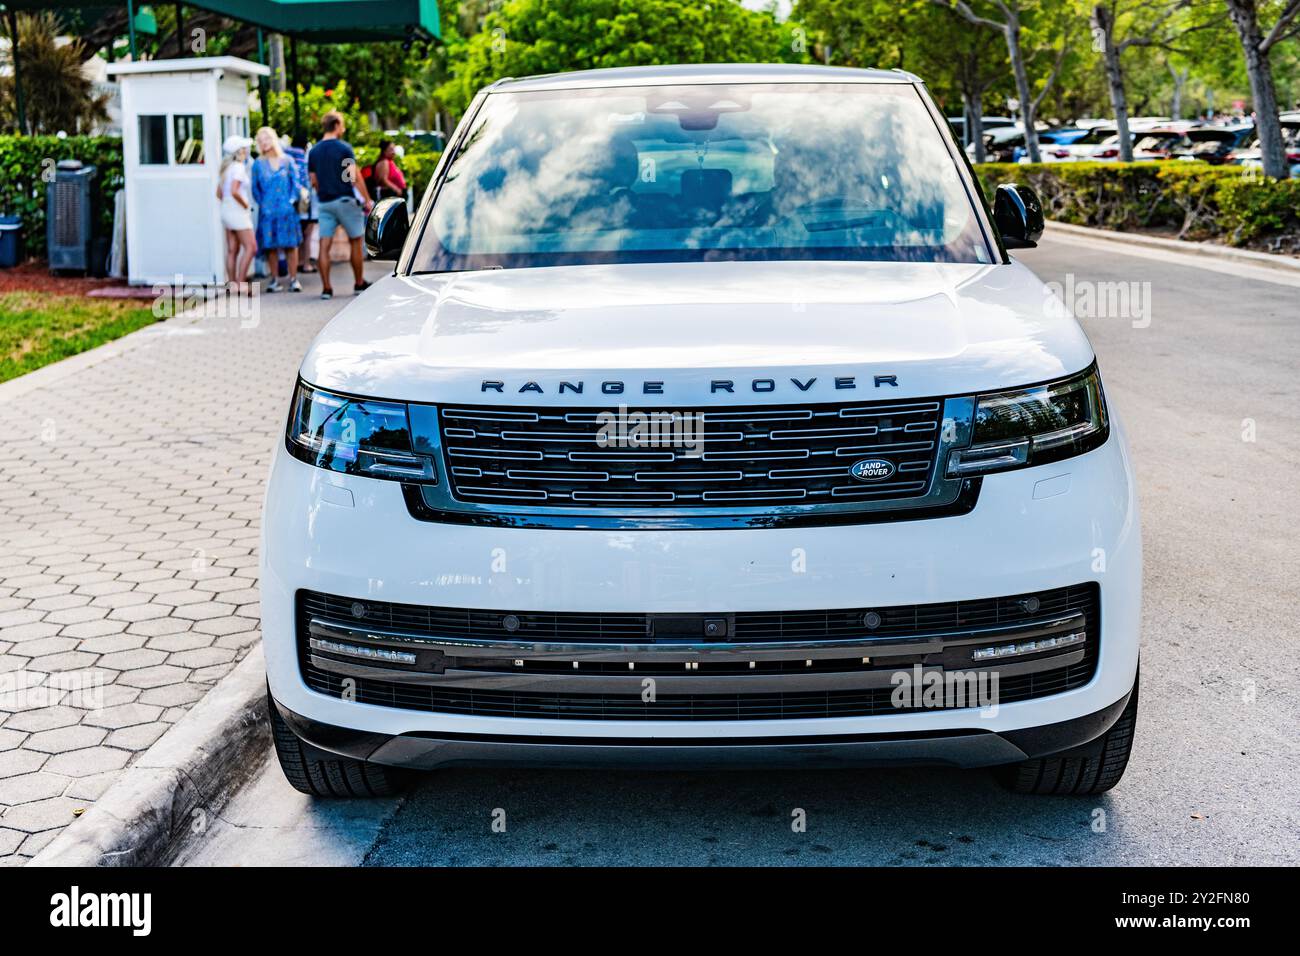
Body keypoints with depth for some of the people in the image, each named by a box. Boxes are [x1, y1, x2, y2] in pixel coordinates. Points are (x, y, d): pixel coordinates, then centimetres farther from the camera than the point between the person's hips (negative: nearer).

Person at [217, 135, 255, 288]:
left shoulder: (225, 168, 14)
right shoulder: (239, 167, -14)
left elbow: (219, 193, 17)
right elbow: (234, 191, -25)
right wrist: (245, 204, -12)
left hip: (227, 211, 9)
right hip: (238, 212, -9)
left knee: (232, 250, 10)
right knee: (250, 247, -8)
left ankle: (232, 283, 10)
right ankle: (240, 283, -12)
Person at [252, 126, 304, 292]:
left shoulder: (287, 161, 6)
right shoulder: (258, 164, 7)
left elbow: (295, 183, 6)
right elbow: (255, 188, 9)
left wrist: (292, 200, -5)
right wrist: (261, 204, -2)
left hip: (287, 209, -1)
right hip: (267, 210, 1)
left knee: (291, 244, -2)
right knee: (270, 246, 1)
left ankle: (293, 279, 4)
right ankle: (275, 280, 8)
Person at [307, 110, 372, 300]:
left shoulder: (313, 151, 9)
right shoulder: (343, 148, -7)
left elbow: (314, 181, 13)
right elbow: (355, 177, -13)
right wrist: (367, 200, -9)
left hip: (325, 204, 5)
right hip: (345, 200, -5)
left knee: (324, 246, 0)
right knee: (355, 242, 9)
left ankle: (326, 288, -3)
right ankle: (359, 283, 16)